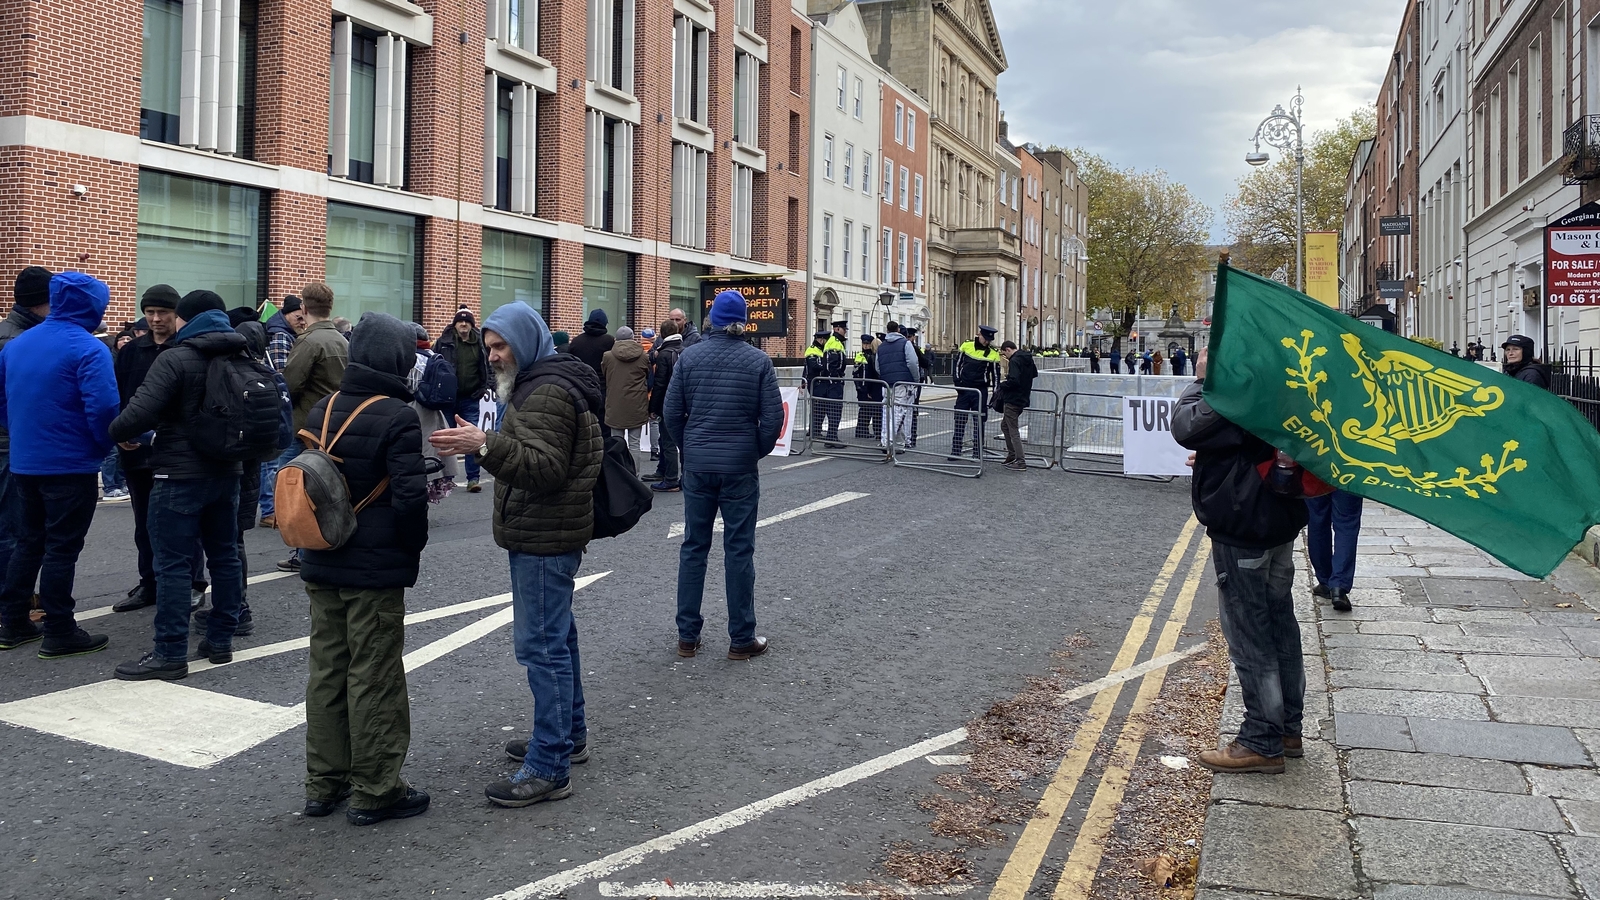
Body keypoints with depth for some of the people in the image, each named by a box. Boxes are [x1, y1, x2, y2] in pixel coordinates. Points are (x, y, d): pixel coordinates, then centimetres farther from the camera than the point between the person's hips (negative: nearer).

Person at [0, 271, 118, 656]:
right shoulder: (88, 349, -15)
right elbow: (103, 408, -22)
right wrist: (106, 446, -6)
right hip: (71, 465, -7)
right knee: (62, 548, -1)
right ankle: (59, 633, 5)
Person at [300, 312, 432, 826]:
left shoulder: (322, 411, 6)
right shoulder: (396, 417, -17)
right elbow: (409, 495, -22)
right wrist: (413, 546, -5)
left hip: (320, 566, 7)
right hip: (375, 571, -7)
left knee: (327, 672, 15)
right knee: (374, 679, 3)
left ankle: (323, 784, 25)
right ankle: (374, 792, 13)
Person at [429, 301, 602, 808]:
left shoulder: (546, 393, -18)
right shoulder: (546, 383, 18)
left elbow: (545, 467, -29)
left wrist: (486, 445, -37)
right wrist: (485, 446, 18)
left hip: (544, 539, -12)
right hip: (547, 536, 12)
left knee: (541, 644, -10)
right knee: (556, 636, 19)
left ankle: (550, 768, -7)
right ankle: (569, 736, 32)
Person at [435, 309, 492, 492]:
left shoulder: (480, 344, 3)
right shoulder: (443, 342, -1)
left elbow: (487, 367, 12)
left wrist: (483, 388, 2)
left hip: (470, 400, 0)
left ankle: (473, 478, 2)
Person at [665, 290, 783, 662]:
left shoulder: (690, 357, -1)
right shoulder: (758, 361, -5)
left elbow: (671, 413, -2)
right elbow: (773, 418, -8)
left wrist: (689, 447, 13)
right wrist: (757, 451, 9)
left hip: (697, 467, 2)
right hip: (740, 469, -2)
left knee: (693, 547, 11)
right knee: (739, 551, 5)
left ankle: (687, 635, 16)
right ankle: (742, 639, 12)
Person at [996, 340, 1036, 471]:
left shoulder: (1015, 361, -18)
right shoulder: (1028, 359, 11)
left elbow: (1013, 381, -28)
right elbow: (1035, 374, 26)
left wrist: (1000, 387, -14)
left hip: (1012, 401, -10)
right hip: (1023, 399, 10)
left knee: (1013, 431, -5)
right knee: (1005, 425, 22)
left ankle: (1021, 462, -5)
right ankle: (1012, 455, 24)